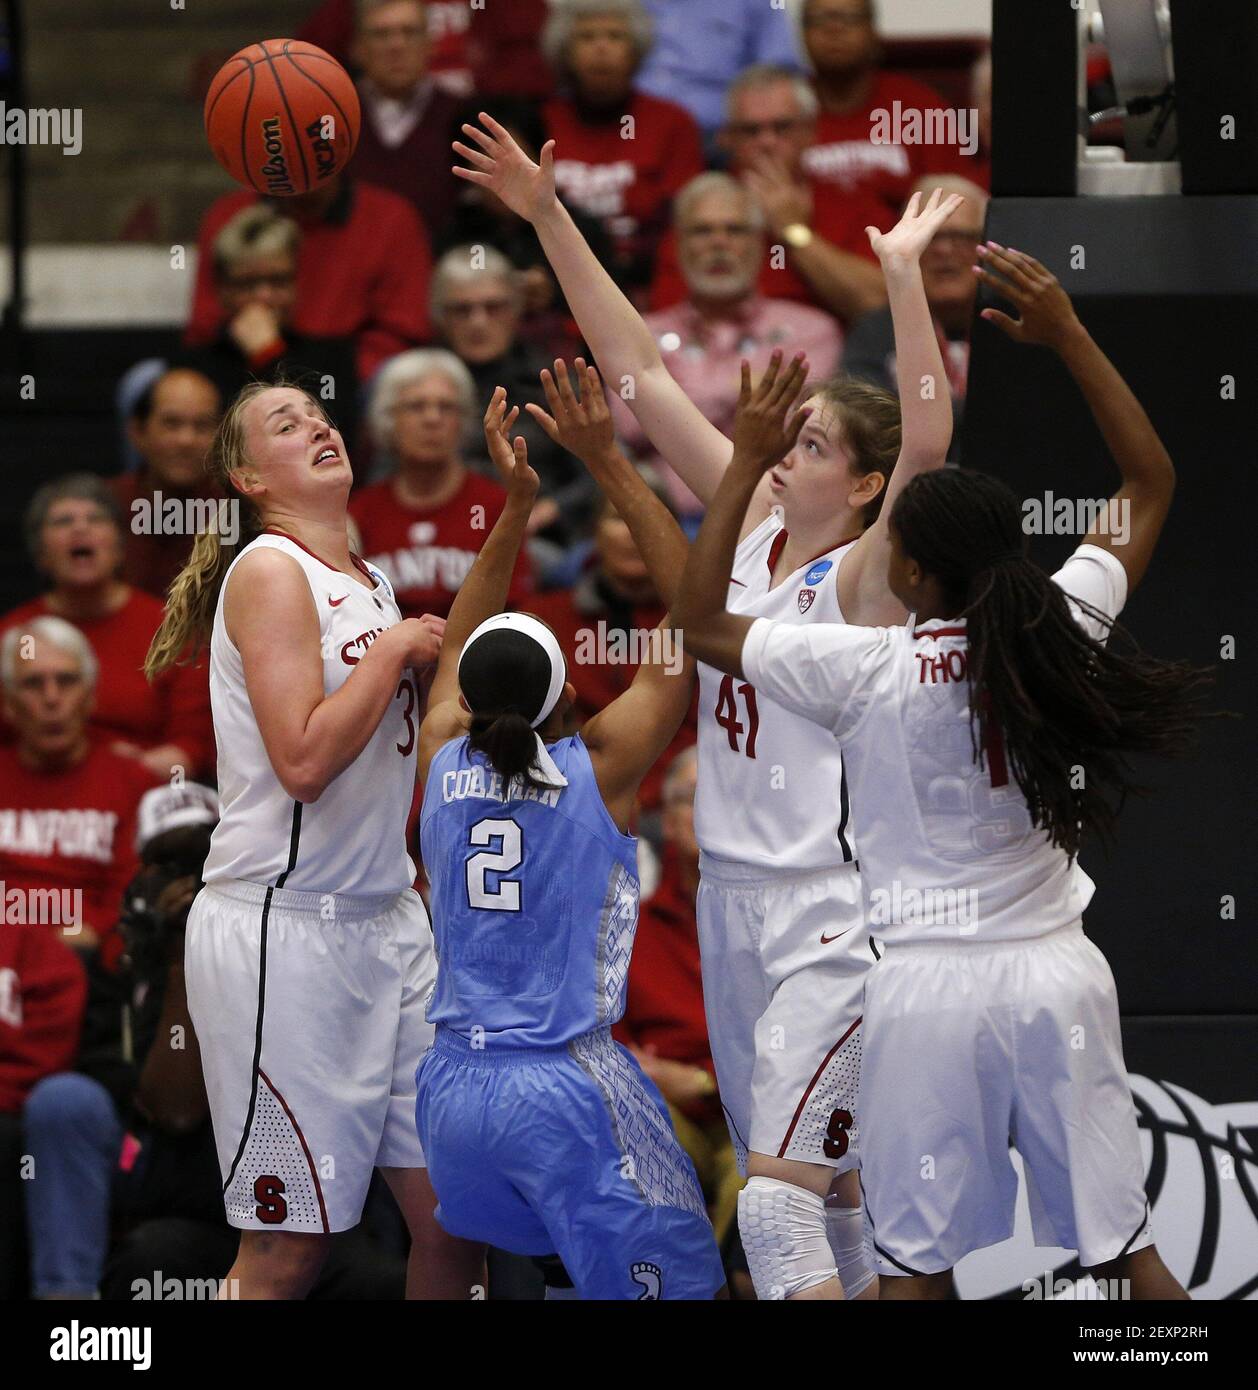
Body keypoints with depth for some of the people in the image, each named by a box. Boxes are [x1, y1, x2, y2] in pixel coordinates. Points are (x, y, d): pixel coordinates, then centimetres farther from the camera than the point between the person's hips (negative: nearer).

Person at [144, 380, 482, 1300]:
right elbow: (304, 760, -20)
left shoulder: (367, 582, 15)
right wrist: (394, 651, -9)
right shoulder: (270, 572, -9)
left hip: (386, 920, 8)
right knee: (288, 1252, -5)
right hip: (283, 929, -8)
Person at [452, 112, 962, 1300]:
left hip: (835, 912, -8)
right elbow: (641, 373, 7)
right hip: (734, 892, 8)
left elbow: (928, 443, -31)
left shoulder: (863, 576, -12)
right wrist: (548, 218, 4)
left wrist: (903, 276, -35)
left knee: (783, 1197, -17)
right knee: (819, 1184, 14)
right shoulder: (750, 524, 6)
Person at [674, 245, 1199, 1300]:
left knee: (916, 1261, 4)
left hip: (929, 984, -3)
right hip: (1058, 973, 3)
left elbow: (701, 624, 0)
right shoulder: (1061, 631, -5)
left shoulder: (870, 670, -12)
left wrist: (746, 467, 1)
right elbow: (1152, 483, 9)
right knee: (1125, 1246, 9)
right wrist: (1068, 336, 6)